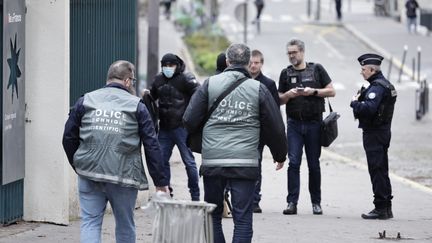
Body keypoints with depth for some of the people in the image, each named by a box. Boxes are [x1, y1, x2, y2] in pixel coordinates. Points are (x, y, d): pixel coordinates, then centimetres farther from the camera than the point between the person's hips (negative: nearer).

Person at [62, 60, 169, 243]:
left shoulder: (85, 101, 9)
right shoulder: (136, 106, 3)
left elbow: (69, 138, 9)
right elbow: (152, 147, 0)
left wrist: (78, 165, 24)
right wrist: (160, 182, 5)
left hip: (89, 173, 1)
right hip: (124, 175, -1)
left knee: (90, 222, 2)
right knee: (125, 226, 13)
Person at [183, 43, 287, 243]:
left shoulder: (210, 84, 2)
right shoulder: (258, 89, 3)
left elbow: (189, 120, 1)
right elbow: (275, 127, 8)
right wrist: (280, 155, 25)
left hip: (212, 161, 1)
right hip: (246, 163, -1)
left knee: (213, 215, 14)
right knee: (242, 218, 0)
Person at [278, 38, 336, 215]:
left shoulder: (317, 70, 5)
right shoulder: (286, 73, 11)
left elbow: (331, 91, 4)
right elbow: (280, 100, 14)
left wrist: (314, 91, -10)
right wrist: (288, 95, -7)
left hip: (314, 123, -1)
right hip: (294, 124, 1)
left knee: (314, 164, 4)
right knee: (293, 162, -9)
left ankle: (316, 203, 12)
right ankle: (292, 202, -10)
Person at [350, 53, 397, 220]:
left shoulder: (377, 87, -17)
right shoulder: (385, 84, 16)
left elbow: (369, 108, -30)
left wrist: (355, 102, -13)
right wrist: (359, 100, 4)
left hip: (373, 134, -10)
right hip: (383, 131, 10)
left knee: (377, 170, -7)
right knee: (381, 170, 15)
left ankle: (381, 208, -7)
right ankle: (386, 207, 20)